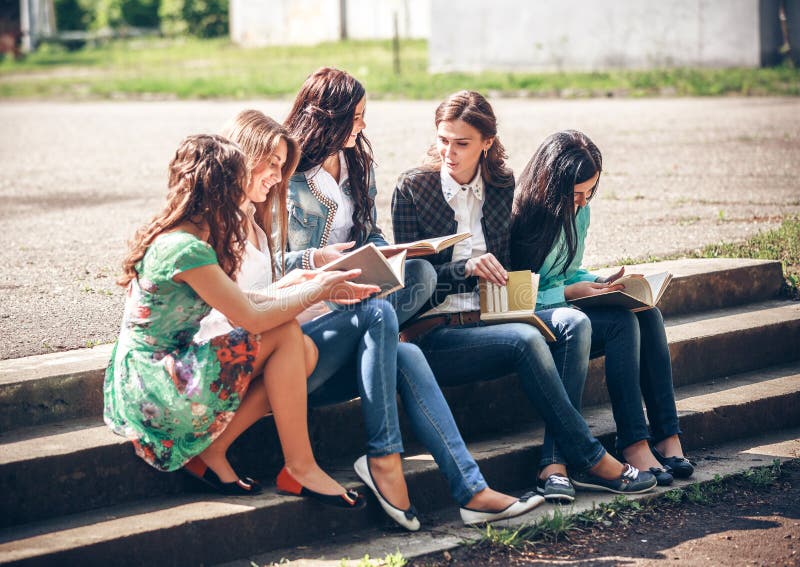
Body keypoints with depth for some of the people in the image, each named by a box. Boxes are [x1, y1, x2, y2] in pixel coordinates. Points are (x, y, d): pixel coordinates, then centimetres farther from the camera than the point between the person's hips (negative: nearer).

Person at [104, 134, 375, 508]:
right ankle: (299, 465, -6)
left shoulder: (176, 236, 9)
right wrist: (316, 289, -6)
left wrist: (311, 286, 7)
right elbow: (253, 319, -19)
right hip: (156, 388, -10)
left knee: (303, 352, -2)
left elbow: (238, 302, 12)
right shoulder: (187, 249, -21)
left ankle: (210, 452, 0)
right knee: (285, 334, -13)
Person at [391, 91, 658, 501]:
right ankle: (589, 460, -24)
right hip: (435, 333, -5)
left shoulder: (503, 187, 11)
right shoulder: (411, 189, -1)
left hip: (491, 320, 5)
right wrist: (465, 269, -22)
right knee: (526, 341, -32)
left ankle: (555, 462, -31)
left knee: (573, 322, -23)